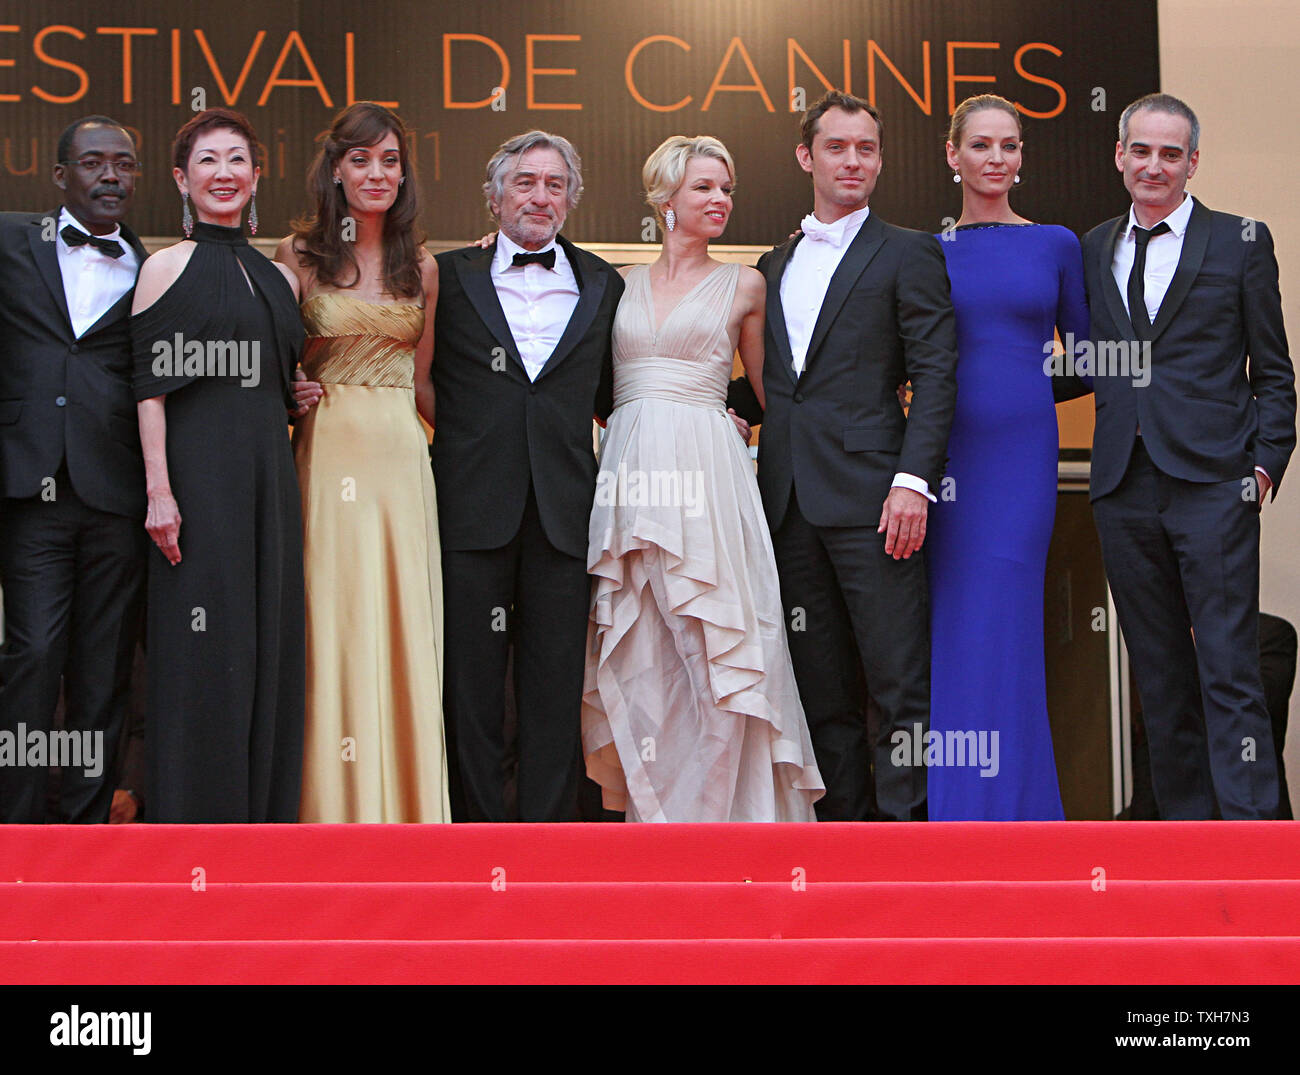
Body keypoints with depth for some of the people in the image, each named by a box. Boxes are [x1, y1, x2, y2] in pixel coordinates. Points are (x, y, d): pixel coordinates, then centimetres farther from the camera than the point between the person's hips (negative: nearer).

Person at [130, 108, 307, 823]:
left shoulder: (279, 278, 16)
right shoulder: (168, 267, 1)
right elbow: (151, 387, -5)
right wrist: (159, 490, -13)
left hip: (270, 477, 5)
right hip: (199, 474, -5)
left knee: (269, 643, 5)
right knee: (204, 650, -5)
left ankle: (266, 813, 12)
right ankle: (194, 819, 3)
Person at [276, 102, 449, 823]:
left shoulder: (420, 268, 11)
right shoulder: (300, 257, 3)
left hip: (401, 458, 3)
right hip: (329, 454, -3)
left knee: (403, 622, 2)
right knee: (332, 621, -2)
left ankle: (405, 804, 11)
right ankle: (334, 805, 6)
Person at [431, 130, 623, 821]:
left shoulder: (603, 287, 13)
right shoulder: (450, 277, 7)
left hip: (564, 514, 1)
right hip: (473, 507, -1)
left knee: (556, 684, 3)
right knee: (471, 681, 3)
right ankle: (478, 829, 12)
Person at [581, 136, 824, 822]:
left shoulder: (743, 286, 10)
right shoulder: (621, 285, 15)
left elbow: (771, 392, 17)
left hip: (706, 475, -2)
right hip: (628, 475, 2)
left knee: (713, 649, -8)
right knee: (639, 658, 2)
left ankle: (713, 816, -1)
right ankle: (654, 815, 11)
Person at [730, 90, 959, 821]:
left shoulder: (909, 254, 3)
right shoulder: (775, 265, 20)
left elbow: (935, 376, -6)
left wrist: (913, 481, -15)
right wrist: (736, 409, 8)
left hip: (869, 497, -5)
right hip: (791, 500, 6)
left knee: (903, 683, -7)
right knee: (821, 691, 9)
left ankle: (903, 821, -3)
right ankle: (843, 821, 16)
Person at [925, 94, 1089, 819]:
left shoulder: (1057, 244, 7)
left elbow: (1087, 355, 13)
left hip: (1023, 456, -1)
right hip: (947, 453, 1)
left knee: (1000, 629, -4)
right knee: (950, 630, 1)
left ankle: (1007, 807, 5)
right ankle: (952, 808, 11)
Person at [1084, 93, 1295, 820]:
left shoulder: (1241, 242, 5)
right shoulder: (1093, 250, 15)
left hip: (1212, 484, -4)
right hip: (1125, 485, 4)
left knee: (1230, 671, -8)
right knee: (1160, 676, 8)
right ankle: (1186, 822, 16)